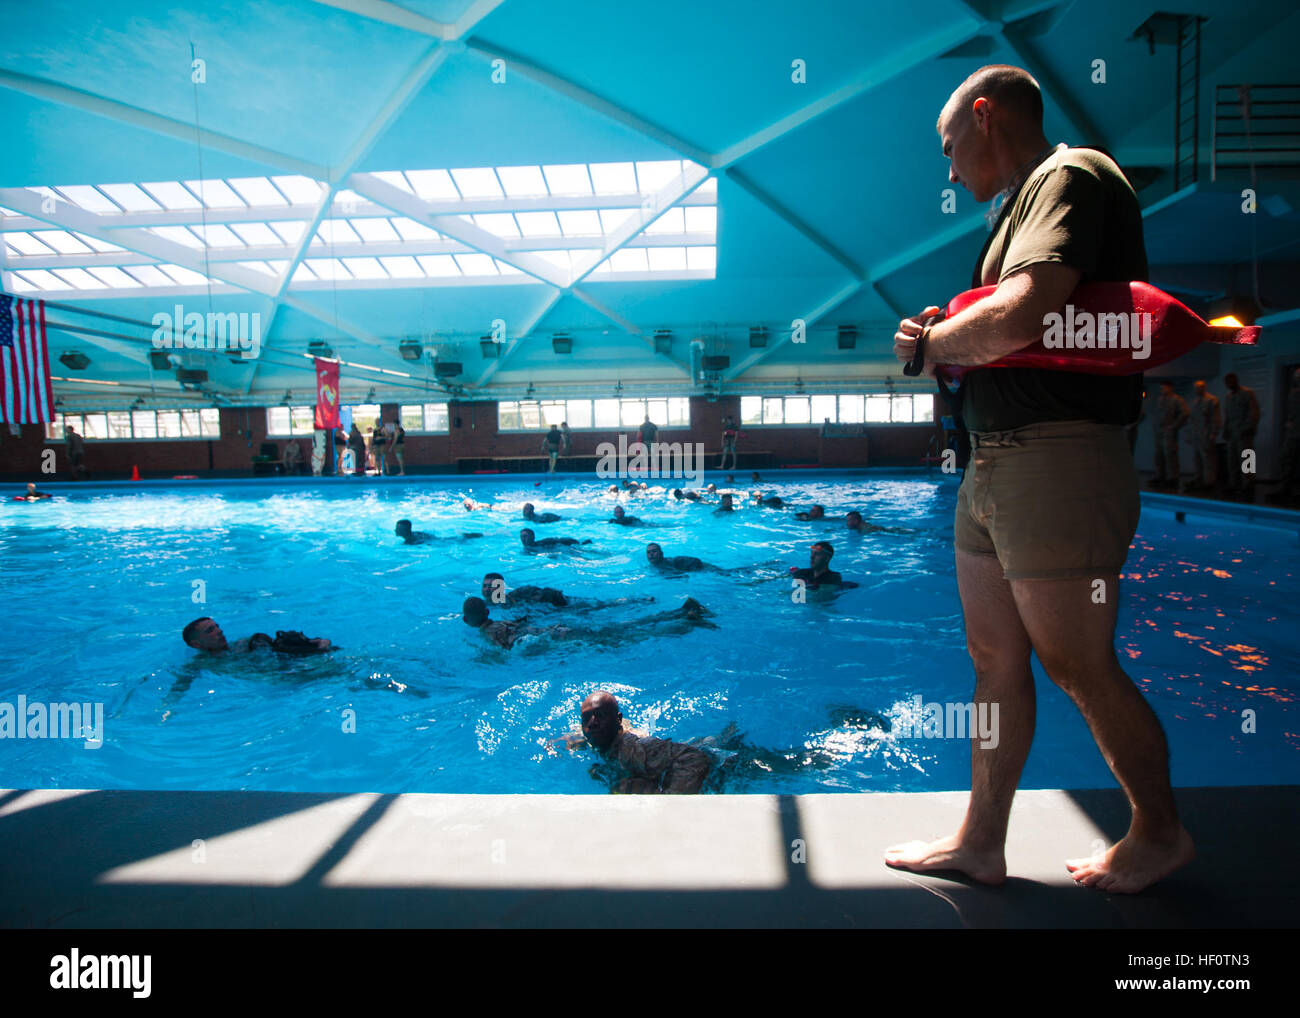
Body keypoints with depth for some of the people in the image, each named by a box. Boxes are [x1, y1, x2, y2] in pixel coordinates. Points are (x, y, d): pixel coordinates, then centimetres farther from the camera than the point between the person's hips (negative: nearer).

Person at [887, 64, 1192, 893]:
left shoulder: (1072, 176, -8)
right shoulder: (1028, 200, 22)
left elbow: (1016, 318, -26)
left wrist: (933, 344, -8)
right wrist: (943, 342, 1)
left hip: (1059, 465, -10)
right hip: (994, 466, 10)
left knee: (1077, 665, 2)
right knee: (995, 657, 11)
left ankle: (1161, 833, 25)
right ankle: (982, 842, 23)